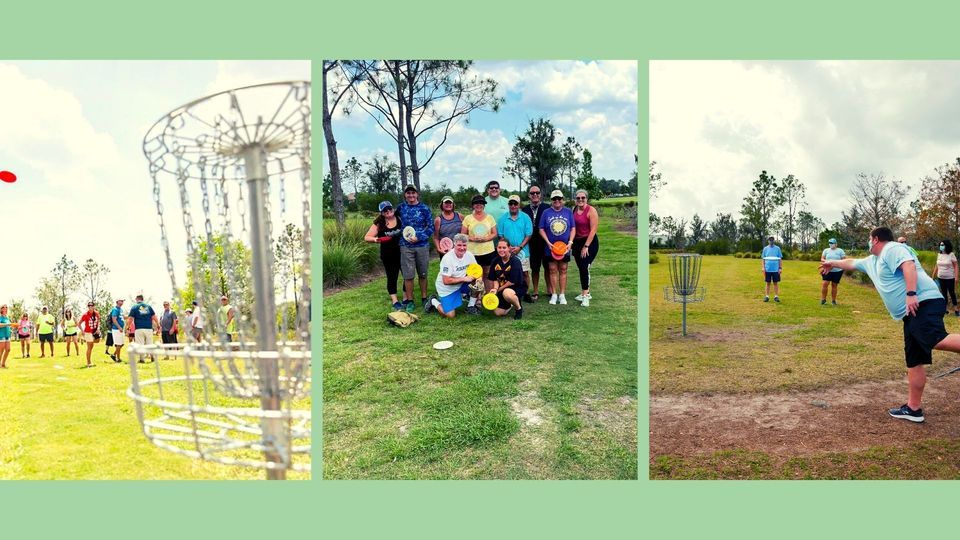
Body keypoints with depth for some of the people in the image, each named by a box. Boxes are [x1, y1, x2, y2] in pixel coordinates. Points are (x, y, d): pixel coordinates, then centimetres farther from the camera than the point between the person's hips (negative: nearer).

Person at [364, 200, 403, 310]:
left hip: (402, 252, 1)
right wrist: (376, 239, -25)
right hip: (388, 256, -1)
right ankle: (394, 301, 16)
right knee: (392, 277, 6)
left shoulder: (400, 219, -5)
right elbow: (367, 237, -6)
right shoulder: (379, 224, -6)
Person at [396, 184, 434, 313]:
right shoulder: (401, 207, 6)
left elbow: (431, 227, -3)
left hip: (422, 245, -1)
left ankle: (424, 298, 22)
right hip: (406, 246, 1)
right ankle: (409, 301, 11)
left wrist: (418, 238, -14)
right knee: (408, 275, 0)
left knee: (423, 274, 9)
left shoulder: (424, 208, -1)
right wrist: (403, 234, 11)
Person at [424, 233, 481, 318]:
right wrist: (464, 279, -27)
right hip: (446, 288, -6)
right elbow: (446, 281, -28)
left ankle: (471, 307, 4)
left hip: (461, 284, 6)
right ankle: (433, 301, 15)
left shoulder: (469, 255, -9)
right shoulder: (448, 258, -27)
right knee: (450, 315, -12)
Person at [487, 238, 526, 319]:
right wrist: (495, 288, -17)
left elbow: (512, 282, -20)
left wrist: (498, 289, -13)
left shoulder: (515, 261, -20)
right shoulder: (496, 261, -2)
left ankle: (519, 308, -9)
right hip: (502, 289, 6)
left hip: (518, 287, -6)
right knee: (498, 313, -2)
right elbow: (495, 279, 3)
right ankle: (511, 303, 30)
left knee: (507, 293, -40)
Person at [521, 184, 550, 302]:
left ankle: (549, 289, 22)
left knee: (547, 266, 10)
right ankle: (535, 292, 16)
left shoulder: (547, 208, -2)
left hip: (546, 243, -1)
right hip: (532, 244, 1)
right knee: (534, 268, 7)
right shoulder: (524, 210, 2)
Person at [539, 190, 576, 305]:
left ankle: (562, 295, 12)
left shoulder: (568, 212, 2)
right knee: (553, 270, 4)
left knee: (563, 270, 6)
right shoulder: (546, 212, 1)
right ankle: (554, 294, 12)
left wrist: (570, 242, -8)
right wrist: (548, 243, -10)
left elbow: (573, 228, 3)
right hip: (551, 247, 0)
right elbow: (541, 229, 1)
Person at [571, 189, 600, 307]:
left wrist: (586, 246, -17)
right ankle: (586, 293, 23)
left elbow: (593, 230, -15)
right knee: (581, 268, 11)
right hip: (577, 242, 6)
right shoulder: (574, 210, 5)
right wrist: (571, 242, 4)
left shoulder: (591, 210, -12)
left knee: (584, 267, -13)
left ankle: (585, 295, -8)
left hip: (590, 242, -6)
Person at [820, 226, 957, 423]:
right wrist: (832, 263, 62)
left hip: (923, 303, -10)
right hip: (912, 313, 10)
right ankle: (913, 408, 9)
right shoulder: (872, 261, 28)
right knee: (913, 362, 7)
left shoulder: (892, 249, 0)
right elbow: (852, 263, 47)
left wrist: (911, 293, -29)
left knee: (937, 340, -36)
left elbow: (908, 265, -19)